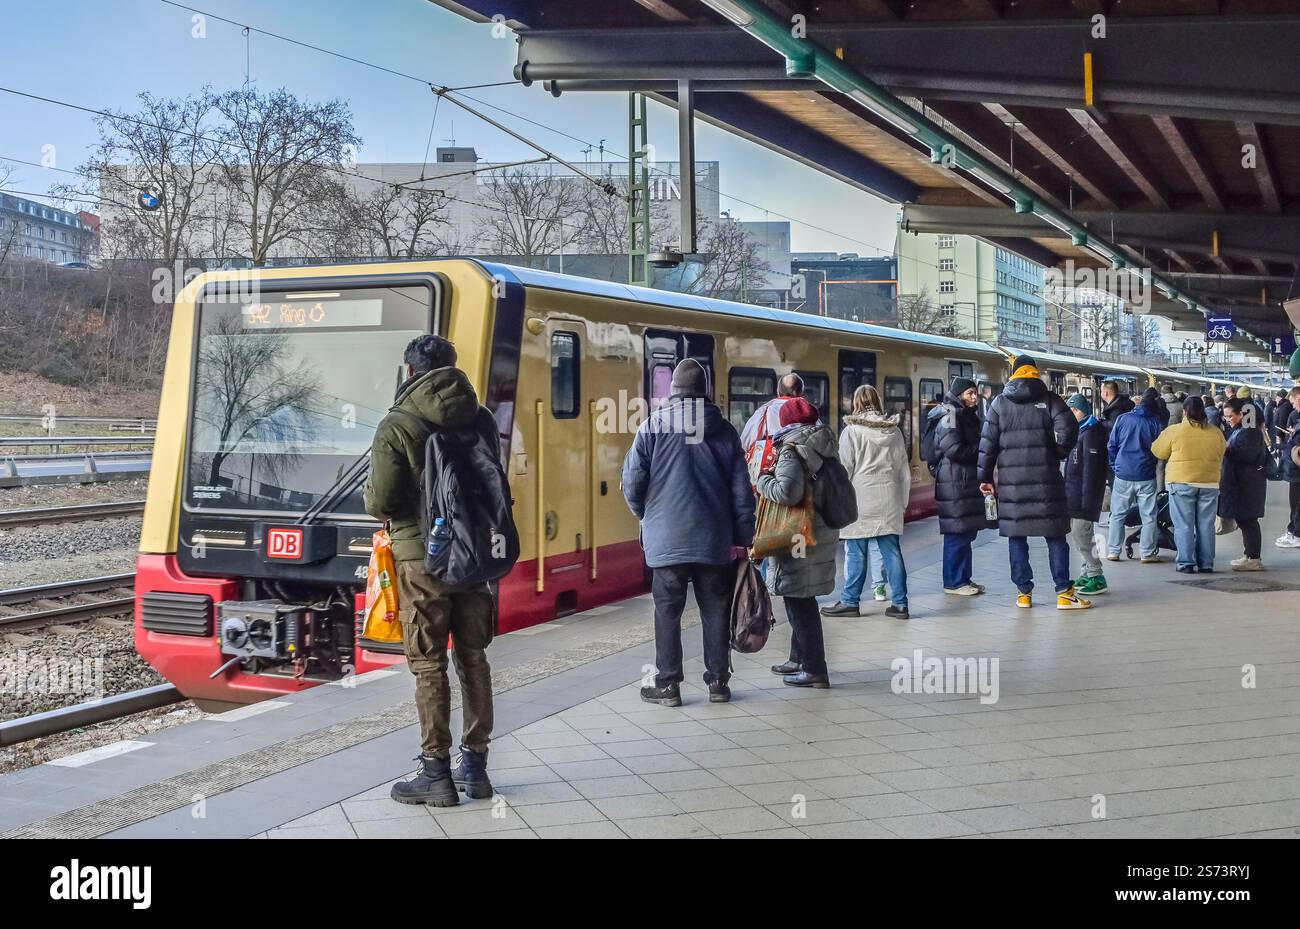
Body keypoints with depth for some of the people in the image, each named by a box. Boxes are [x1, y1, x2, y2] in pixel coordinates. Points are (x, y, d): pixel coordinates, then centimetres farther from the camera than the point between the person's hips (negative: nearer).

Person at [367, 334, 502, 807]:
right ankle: (475, 766, 19)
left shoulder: (397, 425, -11)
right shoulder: (480, 420, 4)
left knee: (429, 665, 2)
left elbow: (381, 502, -13)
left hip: (422, 558, -5)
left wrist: (369, 493, 9)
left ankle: (437, 772, 5)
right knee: (473, 657, 12)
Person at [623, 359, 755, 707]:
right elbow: (742, 490, 3)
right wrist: (744, 537, 11)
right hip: (715, 541, 2)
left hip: (666, 540, -2)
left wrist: (646, 515, 15)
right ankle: (718, 682, 15)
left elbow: (632, 482, -4)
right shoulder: (724, 430, 3)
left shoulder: (653, 426, -4)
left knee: (667, 612, 5)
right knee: (715, 611, 10)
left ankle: (667, 685, 8)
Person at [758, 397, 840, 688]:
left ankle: (814, 670, 0)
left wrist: (763, 481, -12)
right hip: (822, 531, 9)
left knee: (799, 601, -2)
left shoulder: (791, 451, -16)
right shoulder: (822, 447, 10)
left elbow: (789, 492, -30)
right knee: (800, 600, 20)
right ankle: (800, 659, 31)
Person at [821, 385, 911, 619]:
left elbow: (845, 468, -6)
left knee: (856, 553, 1)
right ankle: (899, 603, 7)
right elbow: (904, 469, 13)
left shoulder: (851, 430, -6)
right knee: (891, 551, 6)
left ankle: (850, 602, 6)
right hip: (889, 500, 5)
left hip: (861, 497, -4)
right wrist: (902, 500, 18)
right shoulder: (894, 431, 9)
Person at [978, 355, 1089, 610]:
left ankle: (1024, 593, 8)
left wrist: (985, 477, 8)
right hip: (1045, 478, -1)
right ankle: (1064, 592, 3)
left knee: (1016, 537, 7)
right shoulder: (1049, 399, 2)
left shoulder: (1000, 403, 6)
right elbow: (1068, 429, -12)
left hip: (1011, 479, 1)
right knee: (1055, 536, 4)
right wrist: (1059, 454, 6)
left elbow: (987, 443, 2)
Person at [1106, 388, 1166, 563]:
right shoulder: (1156, 422, -4)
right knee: (1149, 516, 6)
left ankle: (1113, 551, 9)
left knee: (1117, 515, 10)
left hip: (1123, 476, 1)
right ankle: (1148, 553, 5)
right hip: (1146, 477, -1)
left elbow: (1111, 446, 3)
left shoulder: (1123, 419, -1)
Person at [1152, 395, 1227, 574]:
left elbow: (1158, 452, 4)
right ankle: (1206, 564, 12)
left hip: (1182, 482, -3)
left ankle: (1186, 563, 0)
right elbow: (1220, 457, 15)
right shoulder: (1216, 432, 3)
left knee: (1184, 525, 3)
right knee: (1206, 525, 9)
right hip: (1210, 483, 3)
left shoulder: (1174, 431, -7)